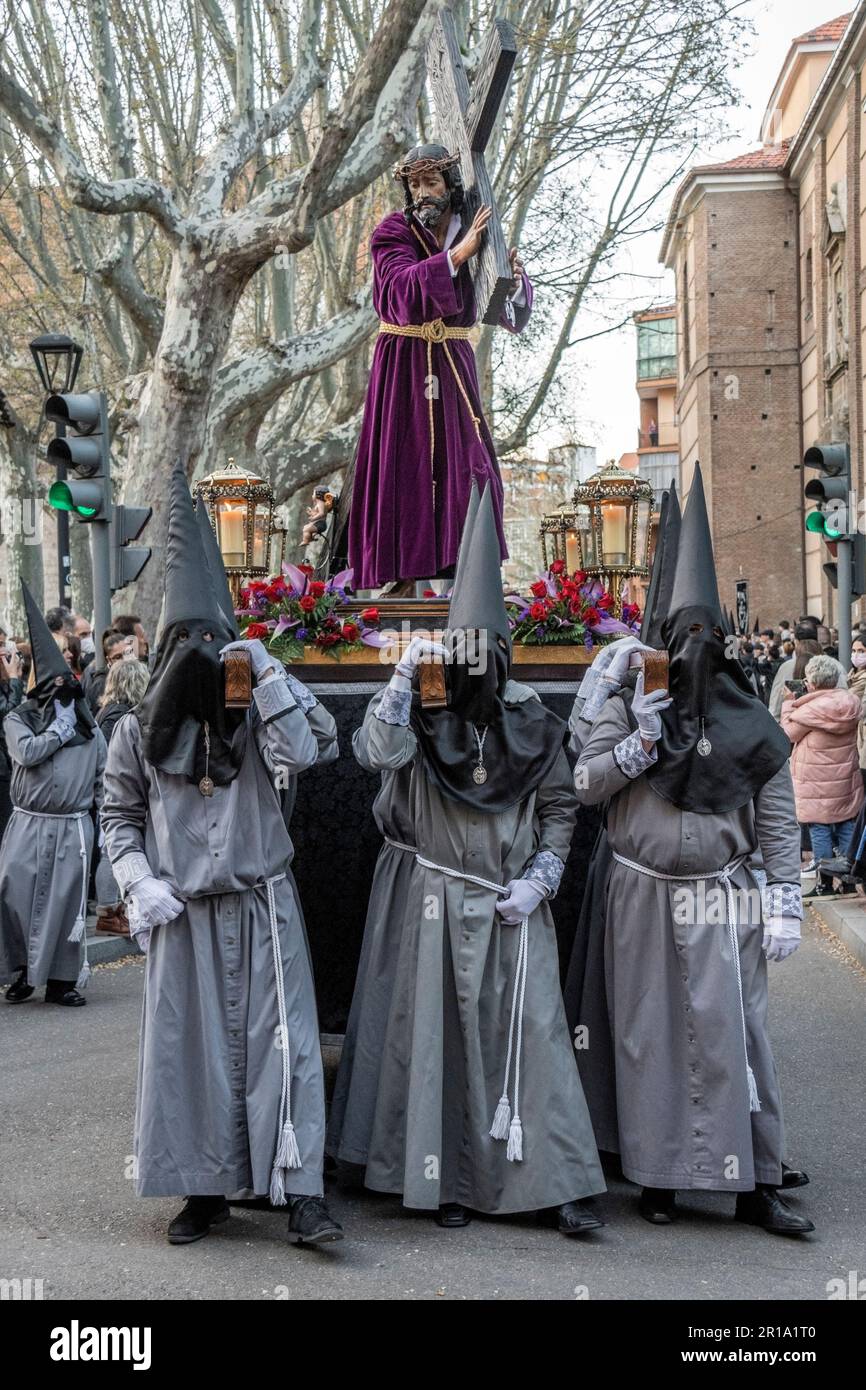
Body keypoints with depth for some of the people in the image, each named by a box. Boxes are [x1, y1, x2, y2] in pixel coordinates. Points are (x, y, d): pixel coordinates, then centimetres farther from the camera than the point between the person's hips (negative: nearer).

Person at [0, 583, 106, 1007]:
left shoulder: (89, 728, 11)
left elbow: (103, 778, 15)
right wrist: (60, 730, -5)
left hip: (73, 826, 1)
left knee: (67, 901, 0)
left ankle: (62, 979, 10)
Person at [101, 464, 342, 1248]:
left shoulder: (254, 715, 4)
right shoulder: (139, 731, 6)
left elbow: (301, 755, -15)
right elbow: (120, 816, 11)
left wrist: (269, 674, -15)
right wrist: (139, 883, -4)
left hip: (260, 907, -1)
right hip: (183, 914, 1)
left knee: (280, 1040, -6)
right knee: (190, 1046, 5)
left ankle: (300, 1192, -6)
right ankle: (205, 1188, 16)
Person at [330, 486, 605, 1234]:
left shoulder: (533, 721, 5)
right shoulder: (421, 715, 0)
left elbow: (560, 806, 8)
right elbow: (375, 752, -19)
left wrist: (538, 879, -3)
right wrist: (404, 676, -22)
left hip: (511, 904, 1)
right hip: (433, 901, -1)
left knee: (529, 1028, -2)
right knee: (436, 1029, 3)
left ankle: (554, 1181, 2)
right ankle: (445, 1177, 13)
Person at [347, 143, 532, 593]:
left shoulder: (473, 231, 3)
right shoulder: (392, 232, -4)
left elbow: (511, 309, -4)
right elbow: (404, 287, -24)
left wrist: (514, 278, -27)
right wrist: (458, 254, -33)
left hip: (453, 362, 2)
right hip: (402, 363, -2)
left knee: (467, 459, -5)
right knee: (402, 461, -3)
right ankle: (402, 573, -1)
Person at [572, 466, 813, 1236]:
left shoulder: (750, 723, 2)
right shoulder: (629, 704, 2)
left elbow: (778, 821, 2)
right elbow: (585, 783, 0)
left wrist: (784, 904, -3)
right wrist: (639, 741, -14)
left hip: (721, 900, 0)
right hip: (643, 897, 1)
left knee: (735, 1032, -2)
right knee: (648, 1035, 6)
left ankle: (756, 1184, 6)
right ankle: (657, 1176, 17)